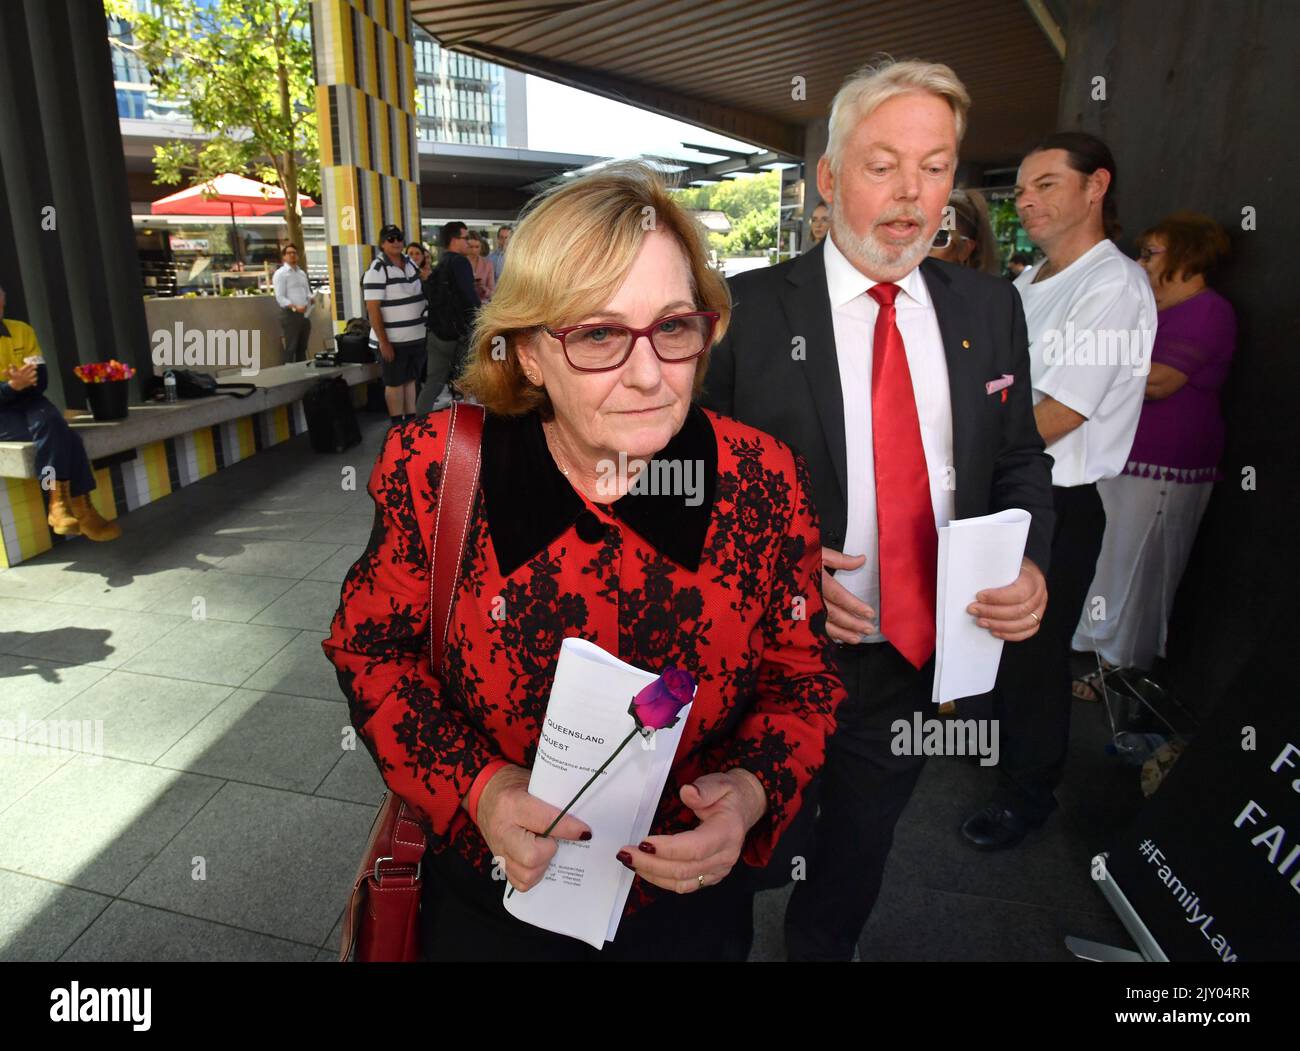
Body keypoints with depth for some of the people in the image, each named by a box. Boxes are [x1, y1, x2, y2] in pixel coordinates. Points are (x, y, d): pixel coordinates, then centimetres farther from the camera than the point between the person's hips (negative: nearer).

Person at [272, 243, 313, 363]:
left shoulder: (302, 273, 17)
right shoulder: (280, 274, -5)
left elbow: (307, 292, 20)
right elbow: (280, 298, -13)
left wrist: (311, 298, -4)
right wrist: (295, 307, -25)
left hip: (305, 314, 7)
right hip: (290, 314, -7)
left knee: (302, 348, 11)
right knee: (291, 348, -6)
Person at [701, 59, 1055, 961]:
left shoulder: (990, 307, 1)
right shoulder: (746, 309, -12)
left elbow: (1019, 462, 7)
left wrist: (1028, 565, -11)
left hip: (922, 652, 4)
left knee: (862, 842, 27)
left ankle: (822, 946, 56)